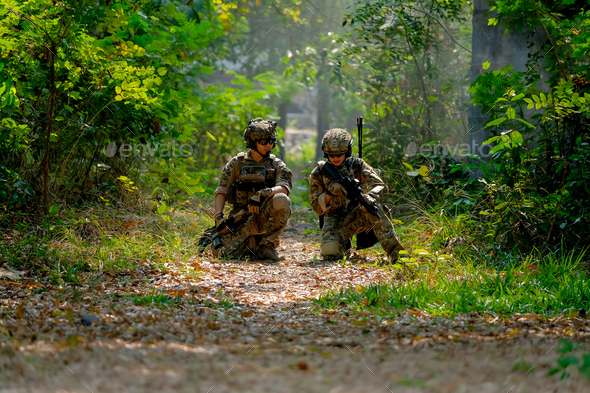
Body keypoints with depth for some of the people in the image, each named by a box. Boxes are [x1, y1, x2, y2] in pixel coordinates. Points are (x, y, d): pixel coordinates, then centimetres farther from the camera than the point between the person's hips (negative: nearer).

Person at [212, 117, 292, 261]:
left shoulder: (277, 165, 6)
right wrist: (218, 216, -11)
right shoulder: (237, 163, 7)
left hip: (265, 218, -1)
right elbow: (221, 191, 4)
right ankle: (250, 245, 15)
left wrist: (264, 193, -32)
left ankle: (267, 245, -14)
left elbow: (284, 187, -13)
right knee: (221, 252, -19)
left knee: (281, 200, -32)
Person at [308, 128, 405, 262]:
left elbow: (380, 186, -11)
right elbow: (317, 208, -2)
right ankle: (344, 244, 12)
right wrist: (329, 193, -23)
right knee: (330, 253, -27)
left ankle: (395, 252, -30)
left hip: (357, 216, 0)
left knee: (371, 206, -35)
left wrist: (369, 196, -34)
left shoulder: (357, 165, -3)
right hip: (334, 219, 0)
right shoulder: (318, 174, -3)